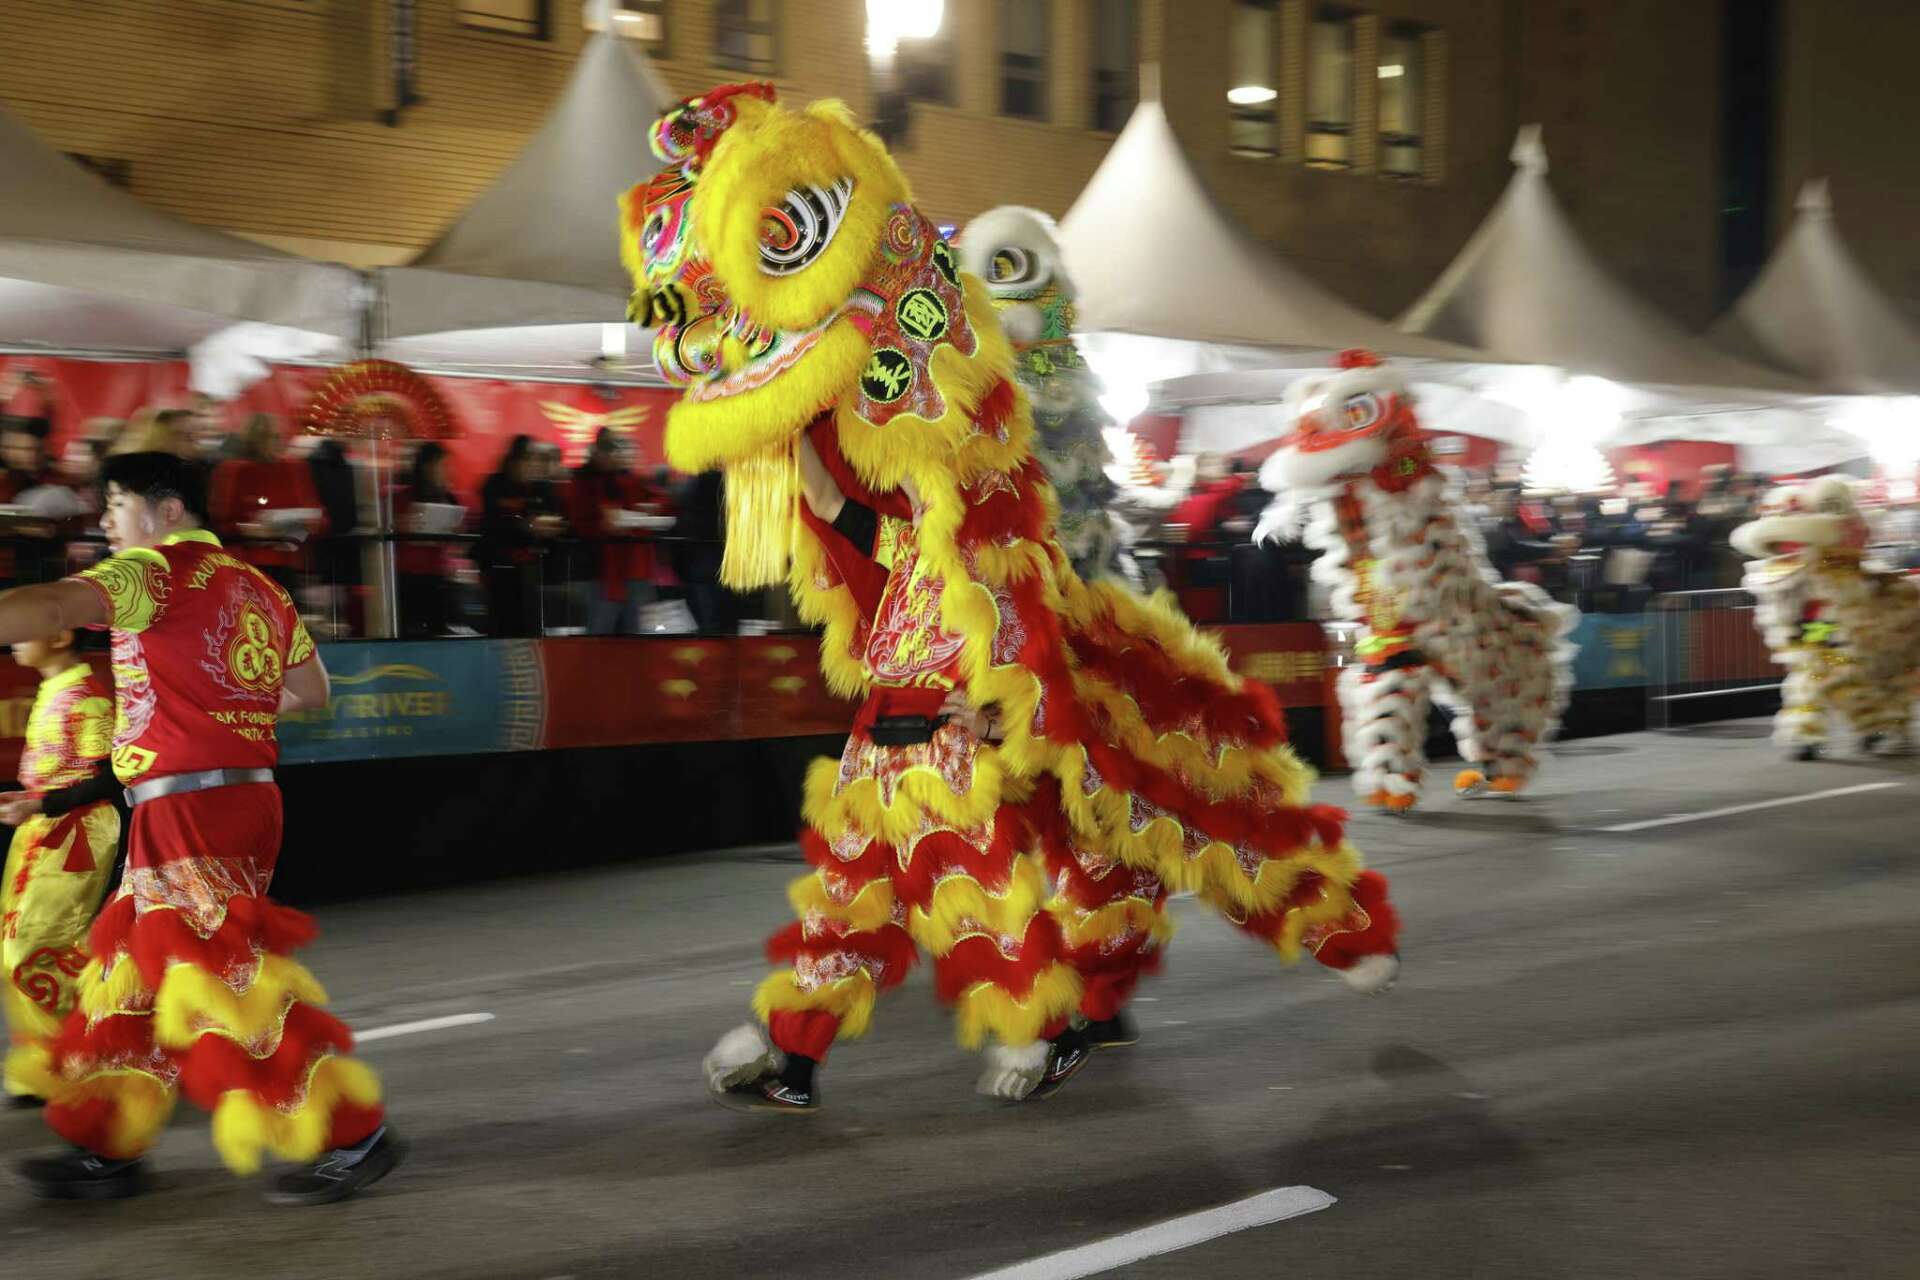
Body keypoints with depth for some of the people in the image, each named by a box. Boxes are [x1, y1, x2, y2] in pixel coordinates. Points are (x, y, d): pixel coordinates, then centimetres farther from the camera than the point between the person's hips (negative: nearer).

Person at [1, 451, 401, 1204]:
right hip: (246, 796, 9)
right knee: (131, 967, 15)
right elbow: (311, 690, 23)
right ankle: (110, 1149, 21)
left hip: (189, 804, -9)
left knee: (227, 976, -5)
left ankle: (354, 1136, 0)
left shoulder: (155, 570, -9)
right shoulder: (256, 586, 16)